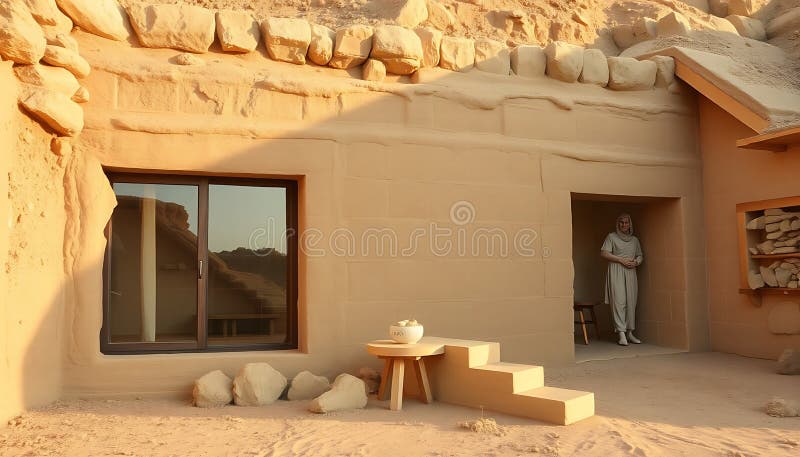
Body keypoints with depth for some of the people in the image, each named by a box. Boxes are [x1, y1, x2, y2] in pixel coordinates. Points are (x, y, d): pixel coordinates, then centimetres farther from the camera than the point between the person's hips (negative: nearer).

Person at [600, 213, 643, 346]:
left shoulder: (634, 239, 20)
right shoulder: (611, 237, 5)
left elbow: (640, 256, 23)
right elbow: (603, 253, -4)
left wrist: (636, 262, 0)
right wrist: (621, 259, -10)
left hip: (631, 272, 5)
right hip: (616, 271, -4)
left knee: (631, 302, 0)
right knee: (619, 301, -12)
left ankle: (630, 332, 7)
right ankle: (621, 333, -14)